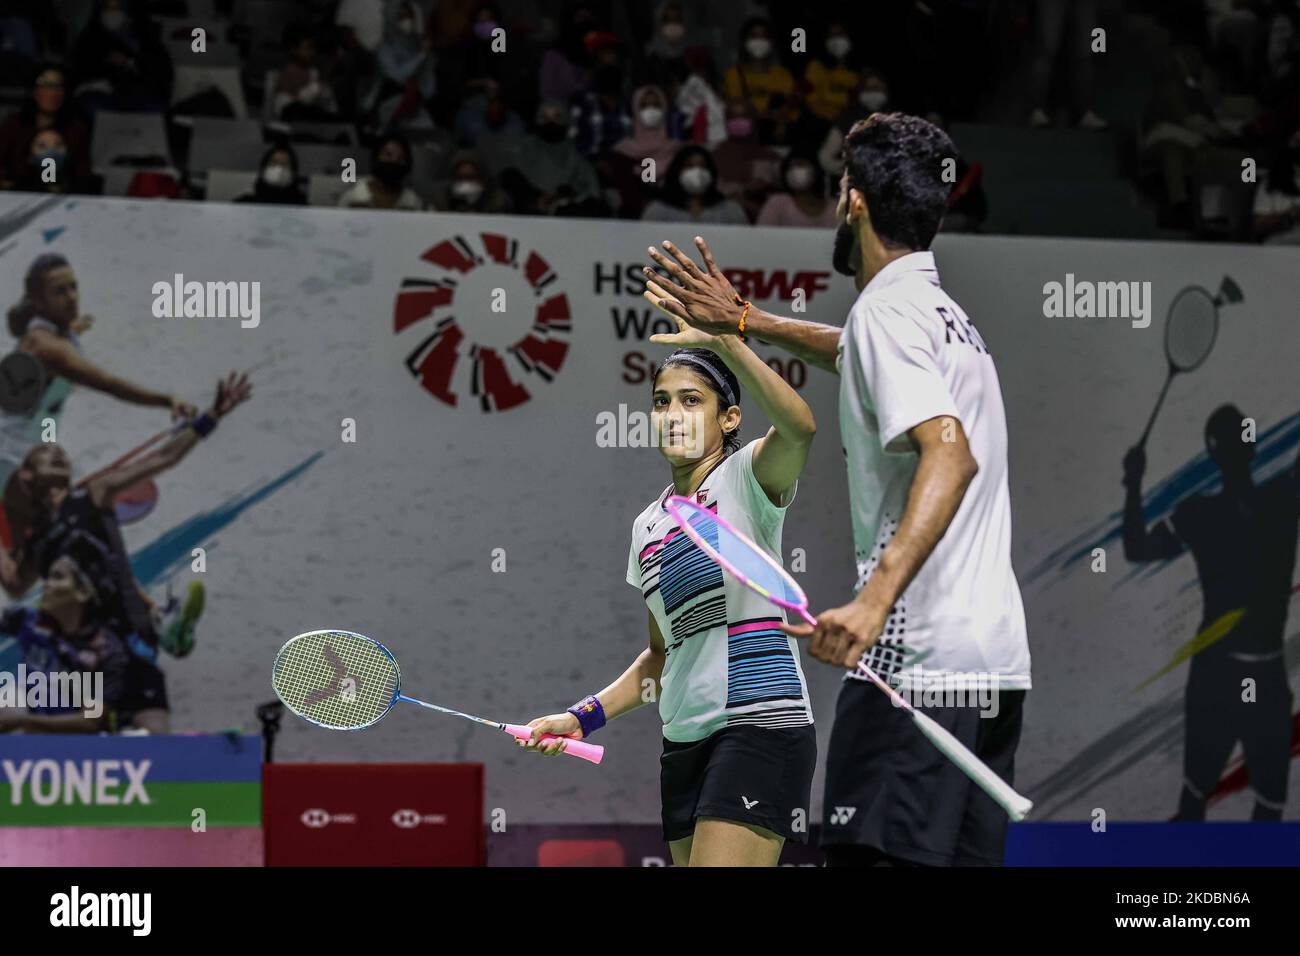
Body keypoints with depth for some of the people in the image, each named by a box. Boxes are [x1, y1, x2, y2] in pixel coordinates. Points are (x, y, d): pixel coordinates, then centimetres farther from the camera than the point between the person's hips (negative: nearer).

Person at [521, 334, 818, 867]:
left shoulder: (745, 476, -1)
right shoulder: (647, 527, 19)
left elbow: (798, 428, -26)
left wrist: (724, 341, -35)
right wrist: (583, 717, 17)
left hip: (759, 722, -8)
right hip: (684, 738, 8)